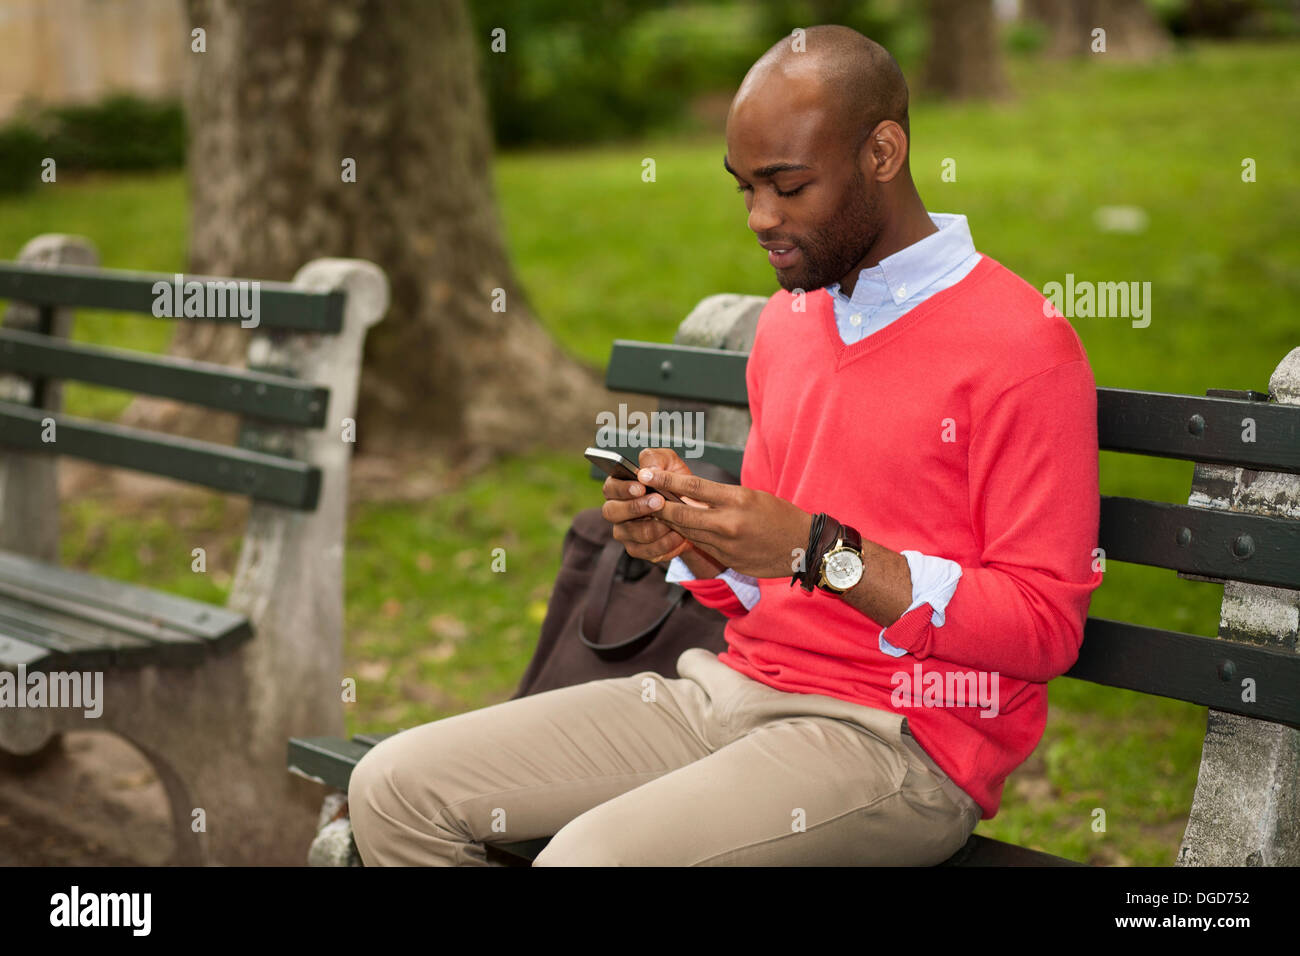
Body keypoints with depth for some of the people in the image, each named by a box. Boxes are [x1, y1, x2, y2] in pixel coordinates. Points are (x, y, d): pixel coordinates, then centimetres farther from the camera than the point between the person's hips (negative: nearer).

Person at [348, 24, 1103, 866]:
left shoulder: (1019, 345, -9)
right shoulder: (786, 322, 16)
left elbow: (1045, 627, -13)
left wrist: (821, 551, -20)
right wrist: (691, 537, -2)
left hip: (900, 740, -7)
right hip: (735, 687, 8)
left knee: (592, 855, -32)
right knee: (395, 788, -4)